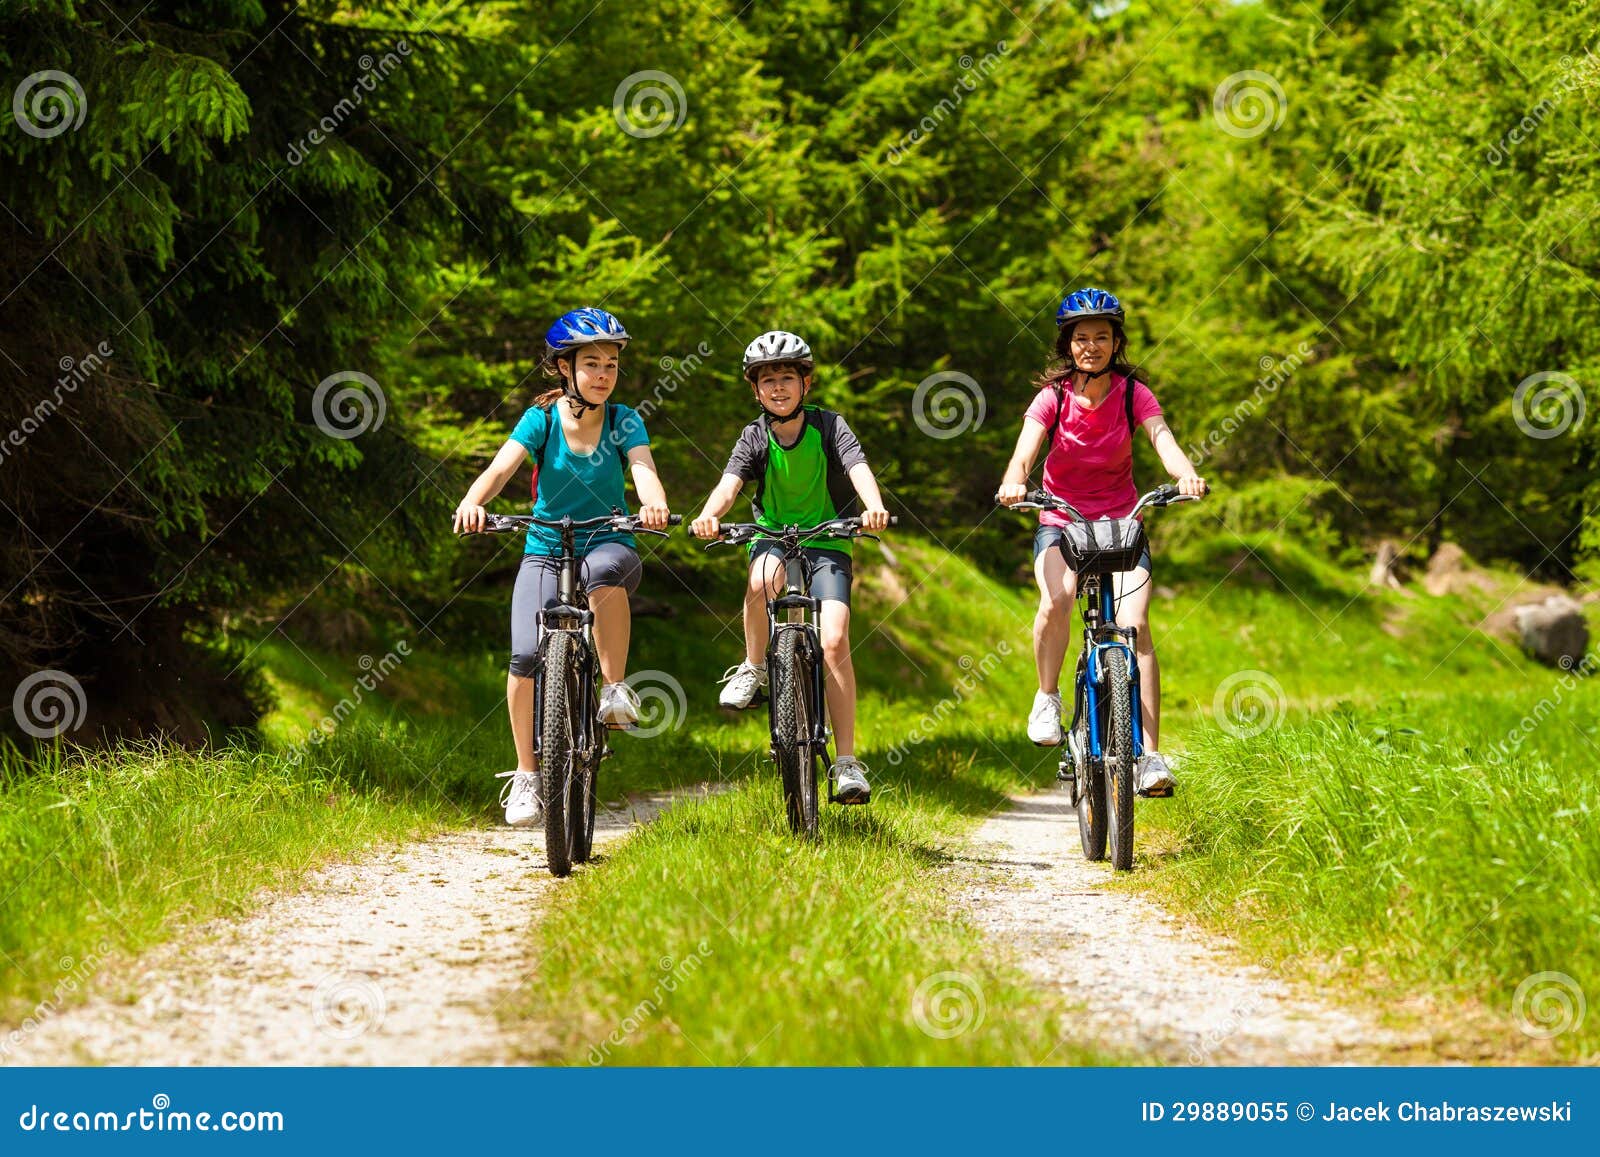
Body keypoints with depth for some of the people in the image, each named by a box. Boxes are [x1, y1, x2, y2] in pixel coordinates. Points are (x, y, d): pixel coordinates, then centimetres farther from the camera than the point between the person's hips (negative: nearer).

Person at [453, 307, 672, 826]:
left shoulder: (624, 422, -3)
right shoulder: (541, 420, -5)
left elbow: (644, 469, -21)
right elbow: (501, 468, -19)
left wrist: (655, 504, -44)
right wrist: (471, 502, -41)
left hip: (607, 544, -1)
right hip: (545, 551, 1)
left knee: (607, 568, -39)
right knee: (526, 655, -18)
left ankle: (616, 690, -25)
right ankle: (526, 775, -1)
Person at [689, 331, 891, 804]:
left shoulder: (828, 425, -7)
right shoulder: (755, 437, -4)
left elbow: (858, 467, -23)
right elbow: (730, 482, -20)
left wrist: (874, 506, -46)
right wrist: (709, 515, -42)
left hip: (827, 542, -1)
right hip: (773, 537, 1)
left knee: (834, 641, -19)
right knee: (763, 578, -37)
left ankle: (847, 761, -14)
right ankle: (754, 667, -10)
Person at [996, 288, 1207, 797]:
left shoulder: (1132, 394, -7)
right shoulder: (1052, 397, -9)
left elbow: (1162, 438, -23)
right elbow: (1025, 451, -24)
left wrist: (1185, 473, -46)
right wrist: (1014, 483, -47)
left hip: (1121, 522, 1)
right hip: (1060, 522, -1)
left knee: (1135, 624, -20)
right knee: (1056, 601, -32)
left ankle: (1150, 756, -18)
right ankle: (1047, 697, -4)